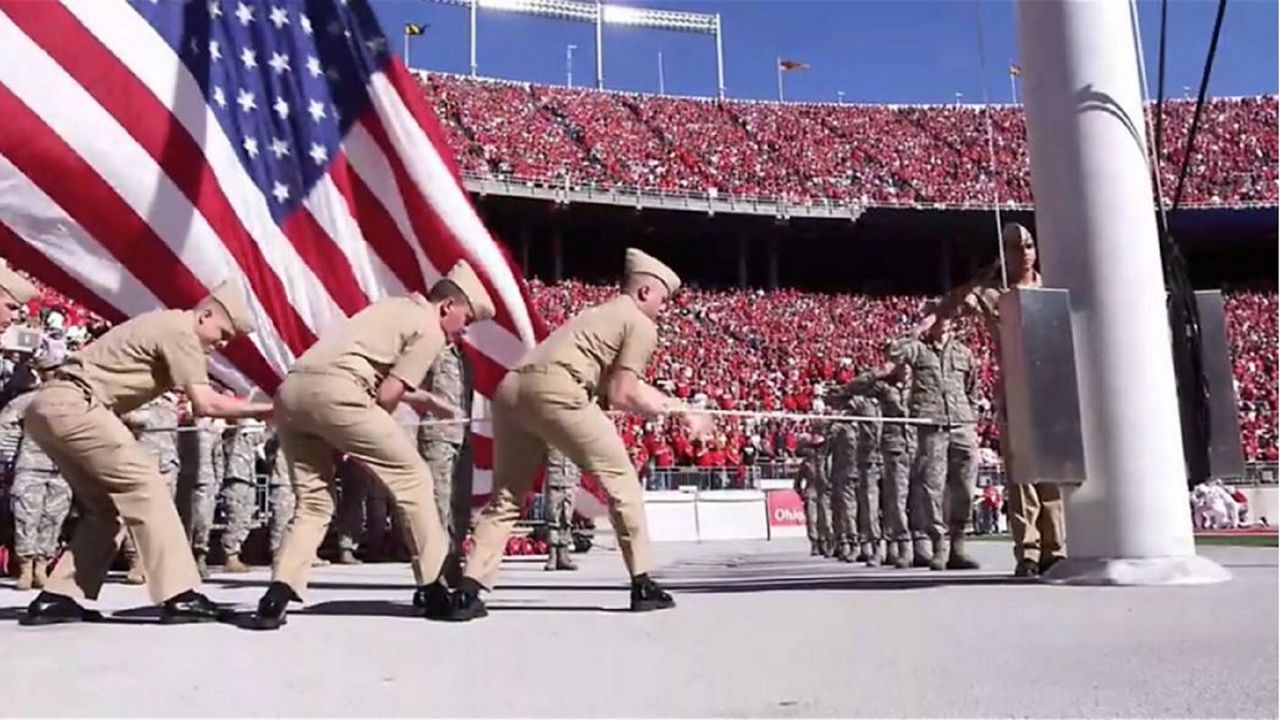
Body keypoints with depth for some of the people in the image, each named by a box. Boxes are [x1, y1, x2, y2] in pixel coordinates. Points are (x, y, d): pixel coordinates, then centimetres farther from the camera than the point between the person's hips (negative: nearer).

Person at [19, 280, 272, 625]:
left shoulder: (166, 325, 21)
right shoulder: (181, 331, -10)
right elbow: (206, 404, -16)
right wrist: (264, 408, -10)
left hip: (49, 406, 10)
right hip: (72, 404, -10)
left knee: (104, 506, 13)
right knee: (144, 485, -12)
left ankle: (56, 598, 12)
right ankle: (179, 596, -15)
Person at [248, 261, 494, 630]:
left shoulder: (394, 307, 31)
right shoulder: (431, 331, 6)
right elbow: (387, 395, -3)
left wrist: (425, 400, 45)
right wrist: (370, 431, 15)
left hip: (291, 390, 8)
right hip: (334, 392, -8)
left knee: (314, 501, 16)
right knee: (411, 476, 5)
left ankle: (275, 598, 0)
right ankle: (434, 588, 9)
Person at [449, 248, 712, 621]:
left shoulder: (600, 313, 36)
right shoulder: (641, 324, 10)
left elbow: (631, 385, 37)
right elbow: (620, 396, 3)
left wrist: (681, 410, 38)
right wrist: (671, 410, 19)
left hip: (511, 388, 8)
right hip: (555, 390, -8)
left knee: (506, 495, 14)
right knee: (620, 478, 7)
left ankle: (468, 591, 4)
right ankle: (642, 583, 9)